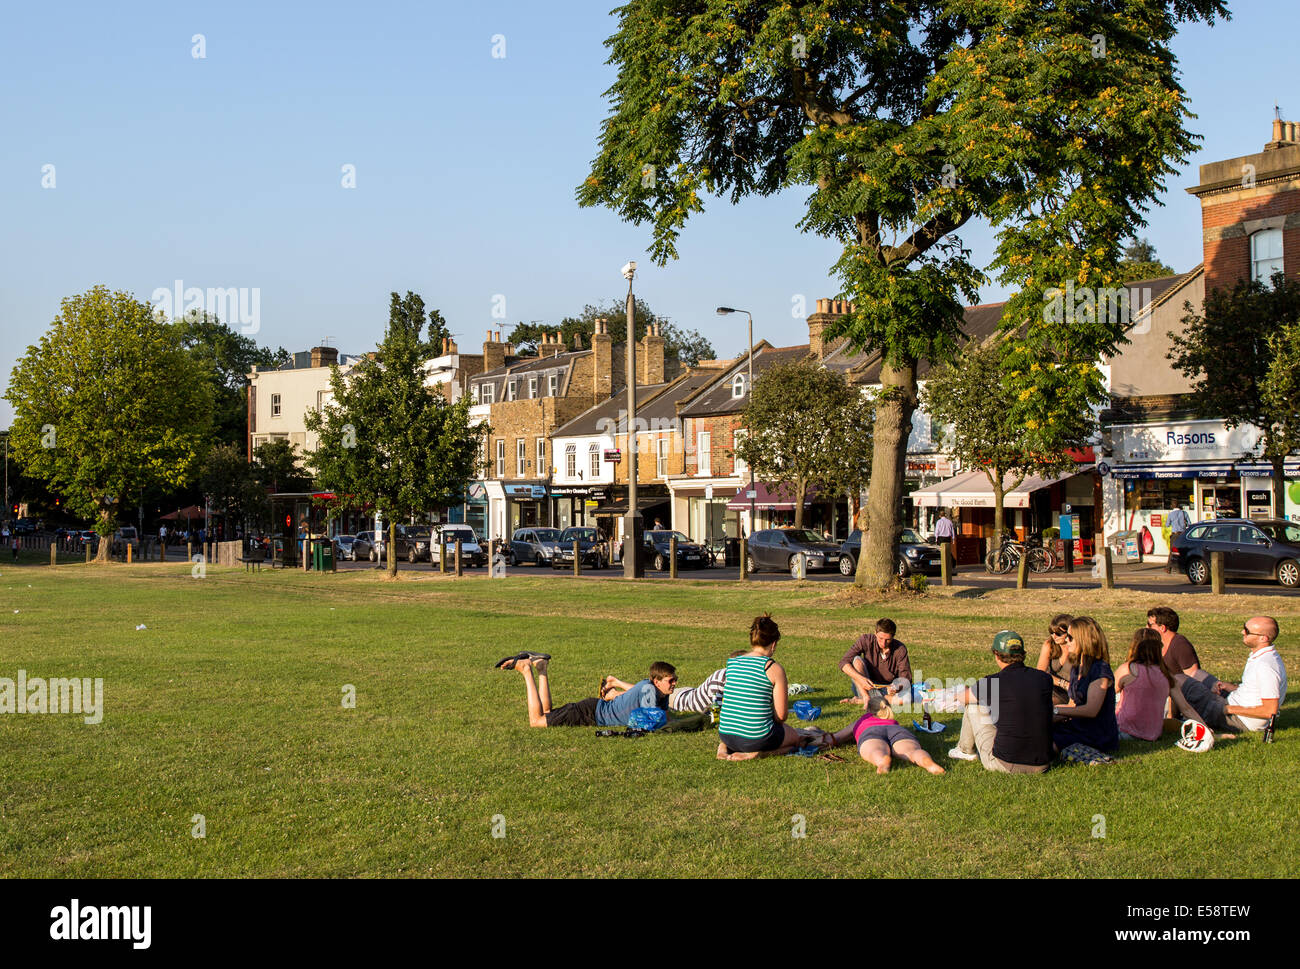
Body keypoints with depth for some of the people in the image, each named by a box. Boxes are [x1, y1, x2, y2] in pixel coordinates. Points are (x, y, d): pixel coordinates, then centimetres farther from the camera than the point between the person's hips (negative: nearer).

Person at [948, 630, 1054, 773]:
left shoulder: (993, 682, -11)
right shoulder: (1045, 679, 0)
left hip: (1005, 765, -4)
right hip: (1041, 766, 4)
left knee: (974, 704, 15)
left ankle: (966, 750, 38)